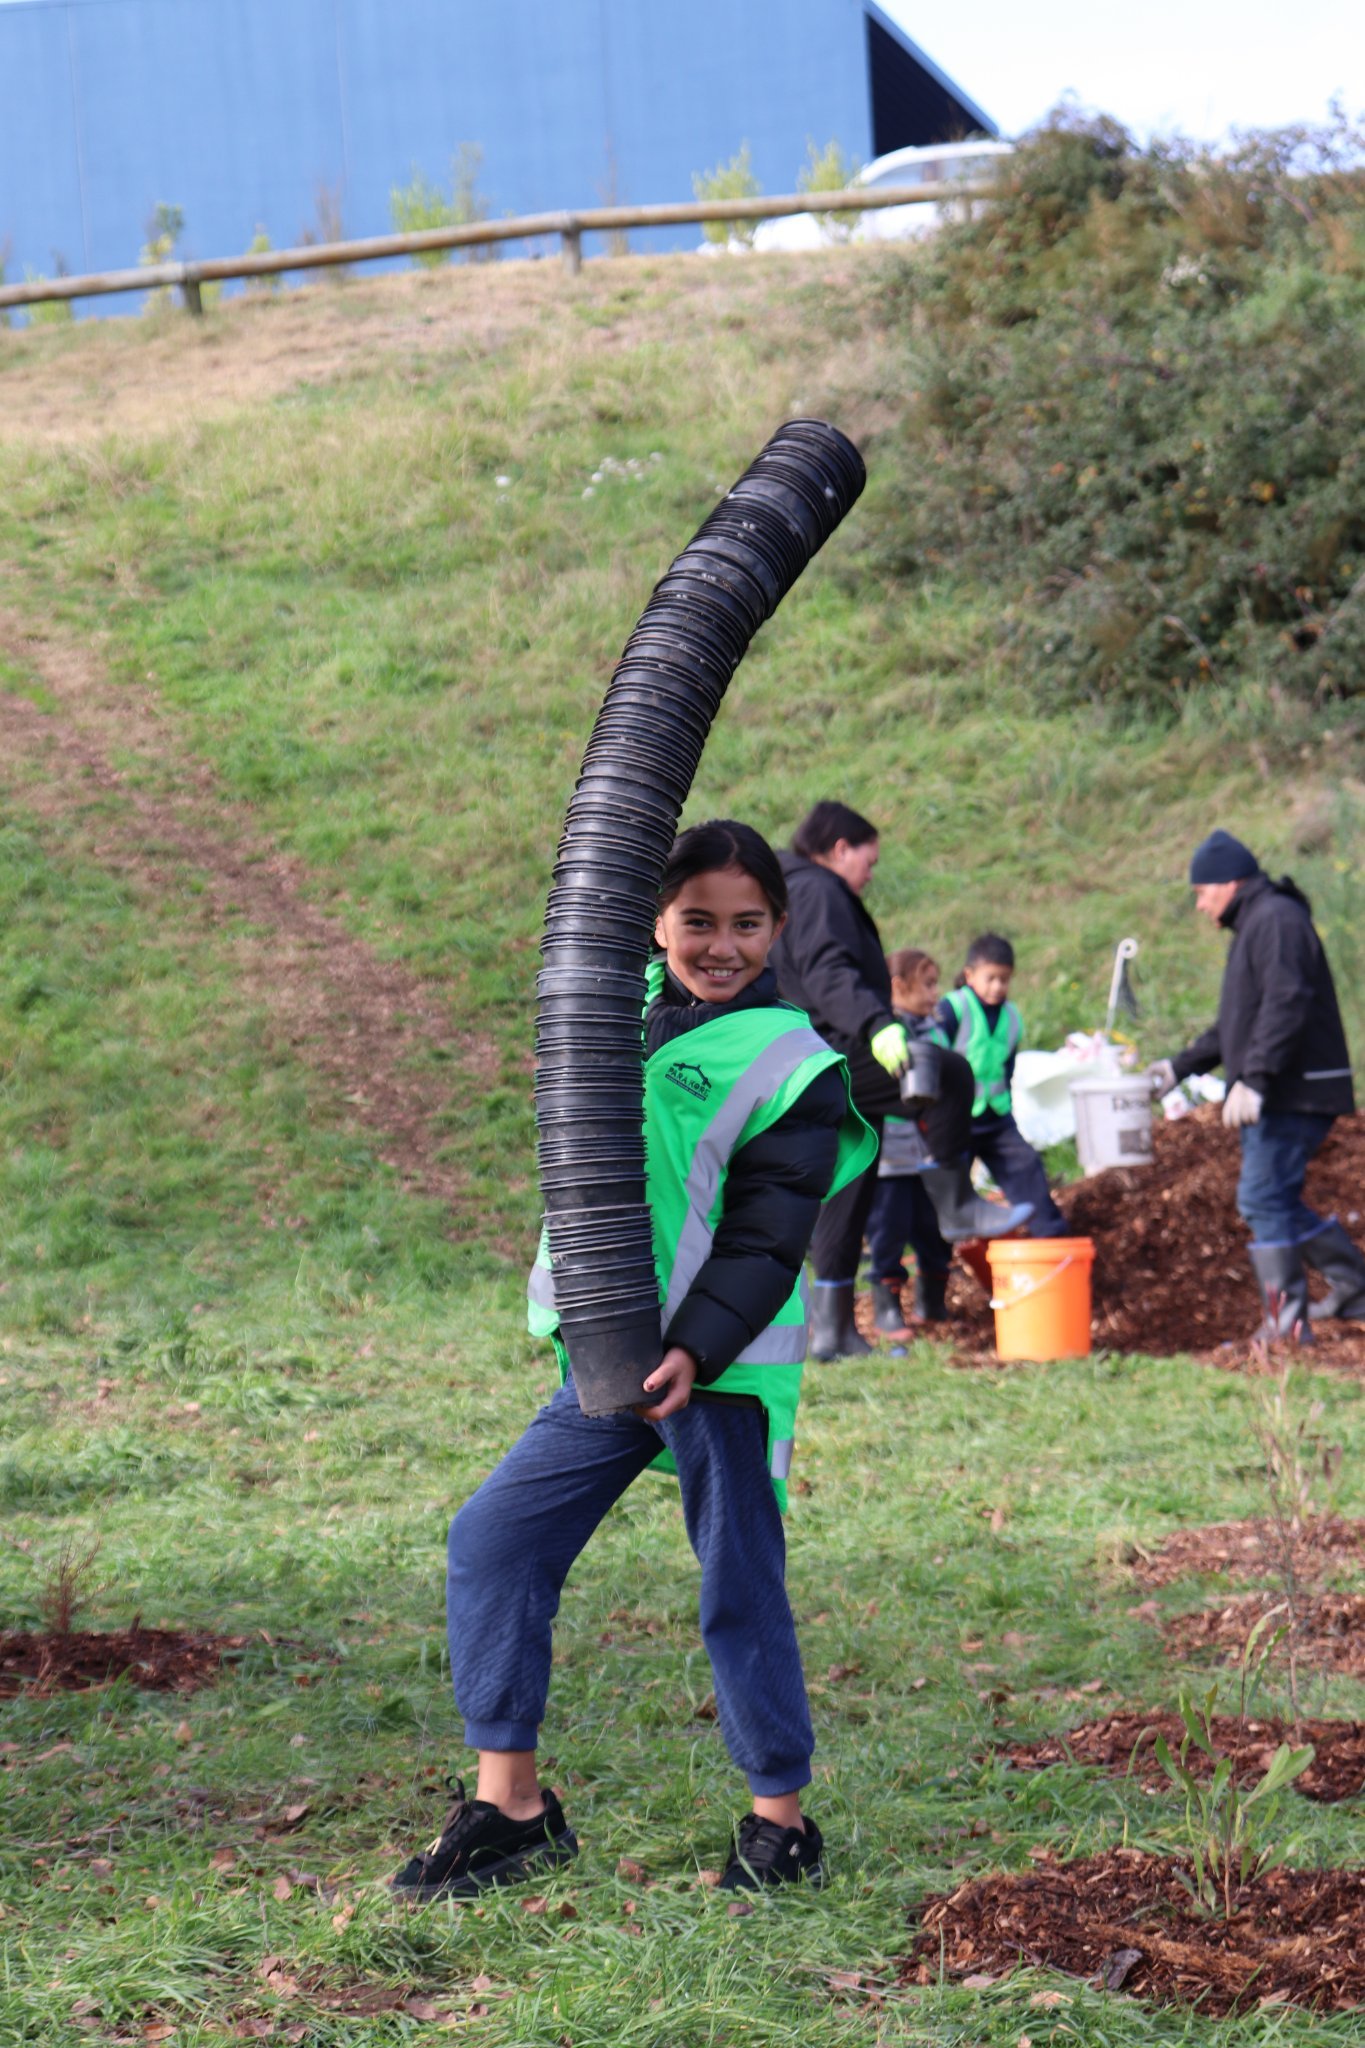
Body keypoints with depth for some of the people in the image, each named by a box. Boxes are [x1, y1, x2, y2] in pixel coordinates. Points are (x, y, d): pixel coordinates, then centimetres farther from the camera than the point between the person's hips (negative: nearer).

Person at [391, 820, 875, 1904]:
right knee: (495, 1538, 1)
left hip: (725, 1368, -6)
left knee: (742, 1590, 0)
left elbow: (766, 1245, -12)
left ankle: (782, 1817, 14)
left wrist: (694, 1350, -24)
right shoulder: (625, 999, 7)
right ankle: (509, 1803, 9)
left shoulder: (792, 1067, -9)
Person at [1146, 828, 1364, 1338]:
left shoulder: (1276, 920, -13)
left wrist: (1254, 1078, -31)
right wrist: (1181, 1066, 29)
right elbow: (1235, 1024, 30)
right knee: (1276, 1204, 14)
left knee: (1263, 1199, -12)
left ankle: (1285, 1323, -10)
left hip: (1295, 1094, -11)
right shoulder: (1253, 925, 22)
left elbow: (1287, 1004, -26)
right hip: (1274, 1098, 11)